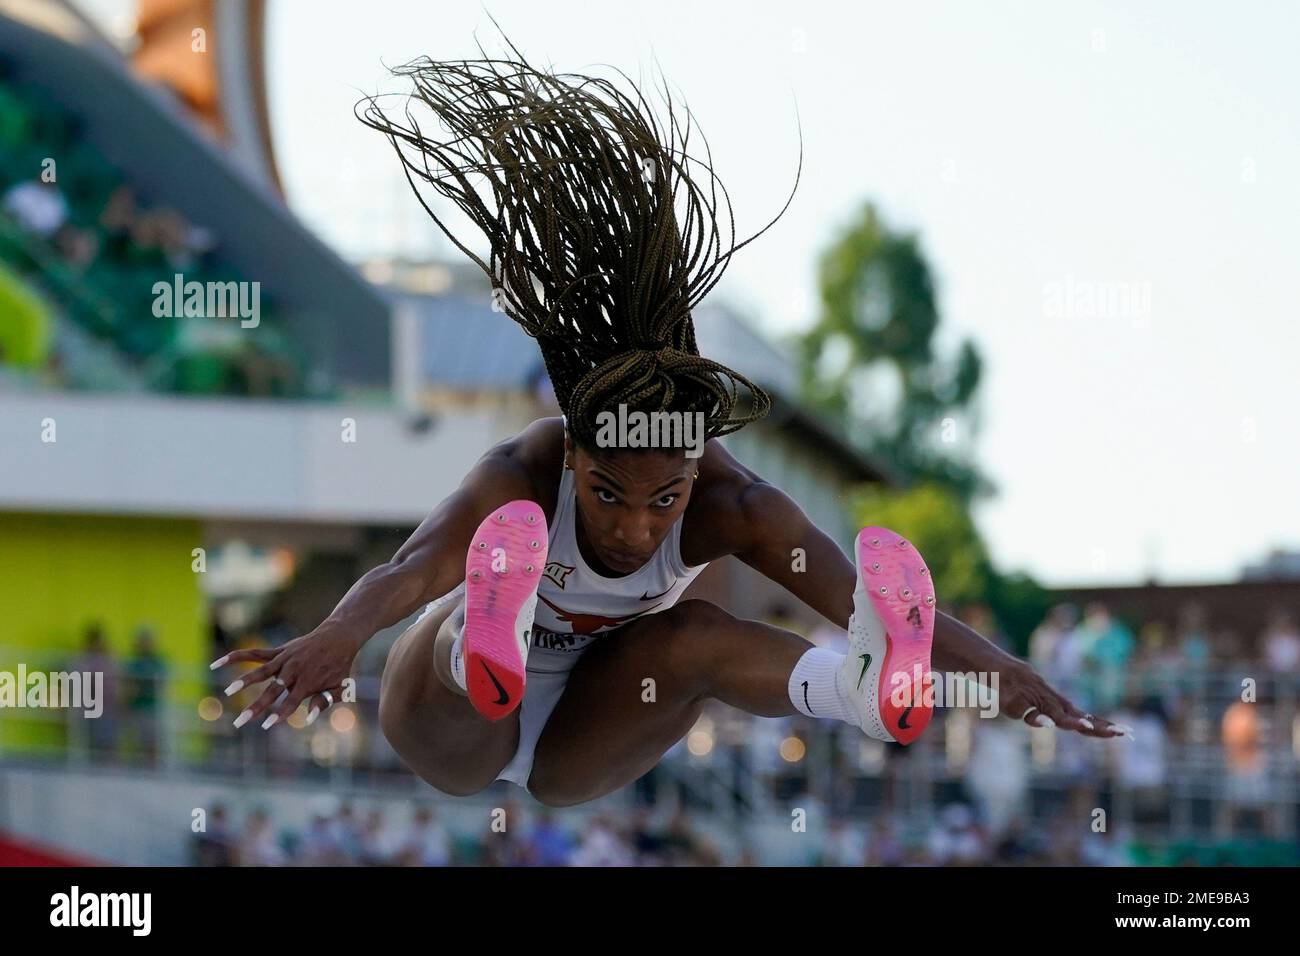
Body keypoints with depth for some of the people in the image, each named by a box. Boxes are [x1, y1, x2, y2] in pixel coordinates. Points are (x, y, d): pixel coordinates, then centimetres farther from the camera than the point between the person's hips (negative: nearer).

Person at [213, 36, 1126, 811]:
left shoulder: (729, 505, -24)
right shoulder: (522, 479, -33)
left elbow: (849, 584, -39)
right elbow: (415, 566, -54)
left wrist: (1004, 670, -56)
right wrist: (337, 636, -77)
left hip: (572, 758, 3)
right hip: (449, 736, -3)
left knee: (694, 633, -27)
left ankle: (864, 687, -55)